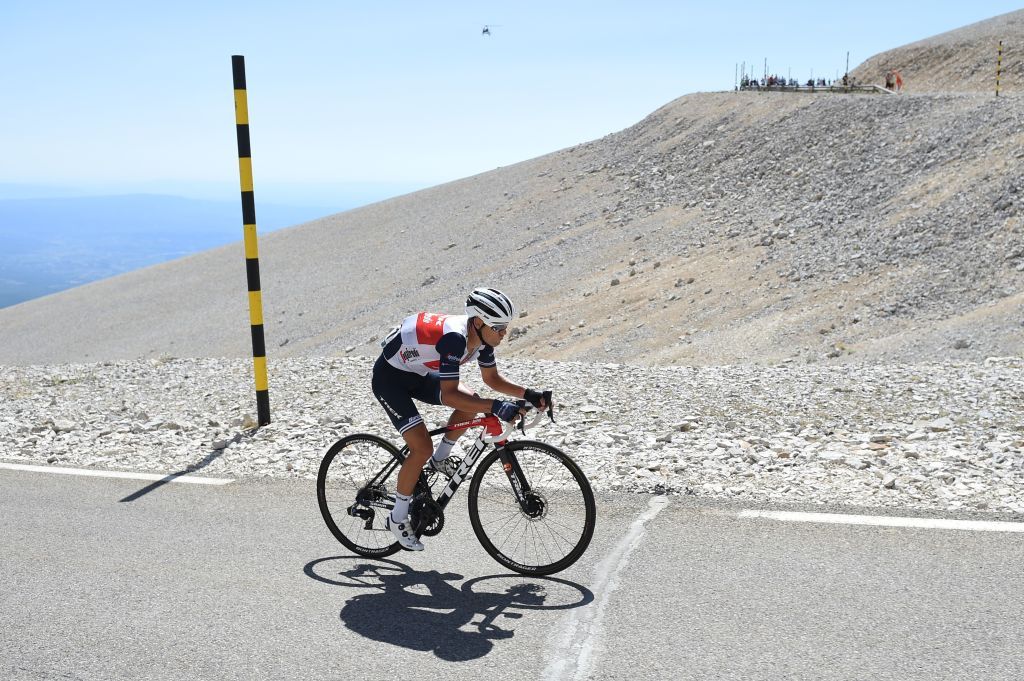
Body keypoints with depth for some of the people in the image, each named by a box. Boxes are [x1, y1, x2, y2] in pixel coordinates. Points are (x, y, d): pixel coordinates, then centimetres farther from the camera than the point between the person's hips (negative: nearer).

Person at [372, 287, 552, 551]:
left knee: (472, 403, -9)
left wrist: (528, 394, -10)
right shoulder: (454, 337, -35)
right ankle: (398, 518, 2)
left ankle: (440, 459, 11)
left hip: (418, 374, 8)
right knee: (422, 448, -16)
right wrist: (495, 407, -44)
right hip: (389, 377, -8)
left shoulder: (482, 336, -10)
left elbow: (492, 378, 3)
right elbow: (448, 395, -38)